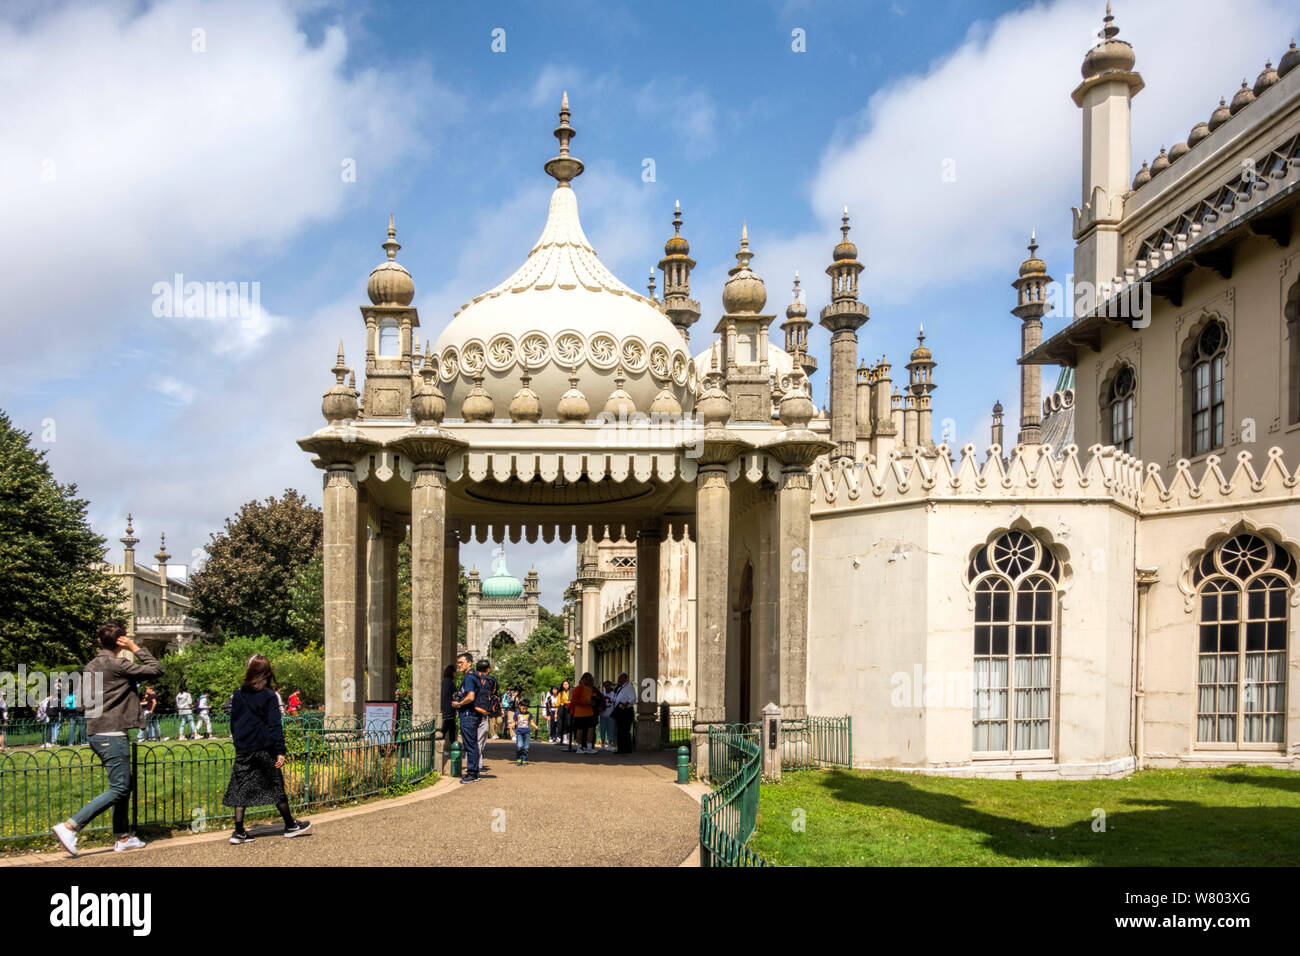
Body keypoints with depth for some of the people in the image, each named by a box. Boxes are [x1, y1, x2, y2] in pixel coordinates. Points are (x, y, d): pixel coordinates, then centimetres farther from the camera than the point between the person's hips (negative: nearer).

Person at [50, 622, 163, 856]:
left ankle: (122, 837, 18)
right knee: (119, 789, -8)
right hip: (112, 734, -10)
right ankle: (70, 826, -13)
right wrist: (136, 649, -4)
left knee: (123, 787, 14)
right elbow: (156, 670, -10)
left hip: (97, 734, 10)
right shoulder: (117, 664, -14)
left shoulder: (92, 666, 13)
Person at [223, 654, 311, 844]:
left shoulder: (238, 695, 2)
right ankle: (290, 826, 19)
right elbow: (275, 725, -11)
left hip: (243, 750, 3)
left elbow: (233, 723, 9)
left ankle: (239, 832, 3)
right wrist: (280, 751, -11)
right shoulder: (270, 696, -9)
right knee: (276, 787, 8)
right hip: (265, 750, -3)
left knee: (240, 789, 7)